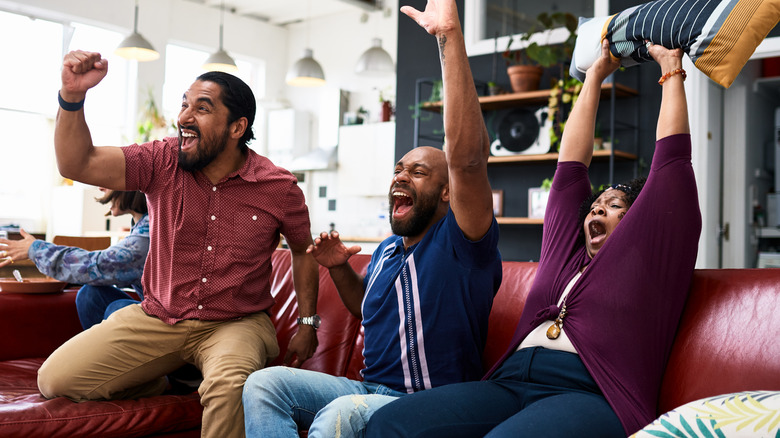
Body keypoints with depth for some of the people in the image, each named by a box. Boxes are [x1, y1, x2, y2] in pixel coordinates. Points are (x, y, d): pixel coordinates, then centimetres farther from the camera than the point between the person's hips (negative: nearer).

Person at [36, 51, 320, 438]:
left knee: (228, 387, -38)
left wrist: (307, 324, 7)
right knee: (54, 380, -8)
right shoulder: (163, 162, -5)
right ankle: (158, 381, 15)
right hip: (156, 319, 3)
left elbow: (303, 250, 10)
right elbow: (77, 164, -13)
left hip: (235, 323, -3)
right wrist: (72, 96, -29)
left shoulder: (280, 188, -6)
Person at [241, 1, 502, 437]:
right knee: (263, 384, -9)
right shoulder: (387, 250, 15)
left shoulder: (460, 243, -12)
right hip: (372, 389, 8)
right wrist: (339, 268, 9)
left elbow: (468, 155, -30)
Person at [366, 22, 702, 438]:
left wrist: (670, 65, 26)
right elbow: (570, 167, 33)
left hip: (589, 393, -5)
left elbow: (672, 157, 16)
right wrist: (595, 76, 41)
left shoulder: (649, 255, 17)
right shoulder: (565, 248, 30)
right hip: (510, 384, 6)